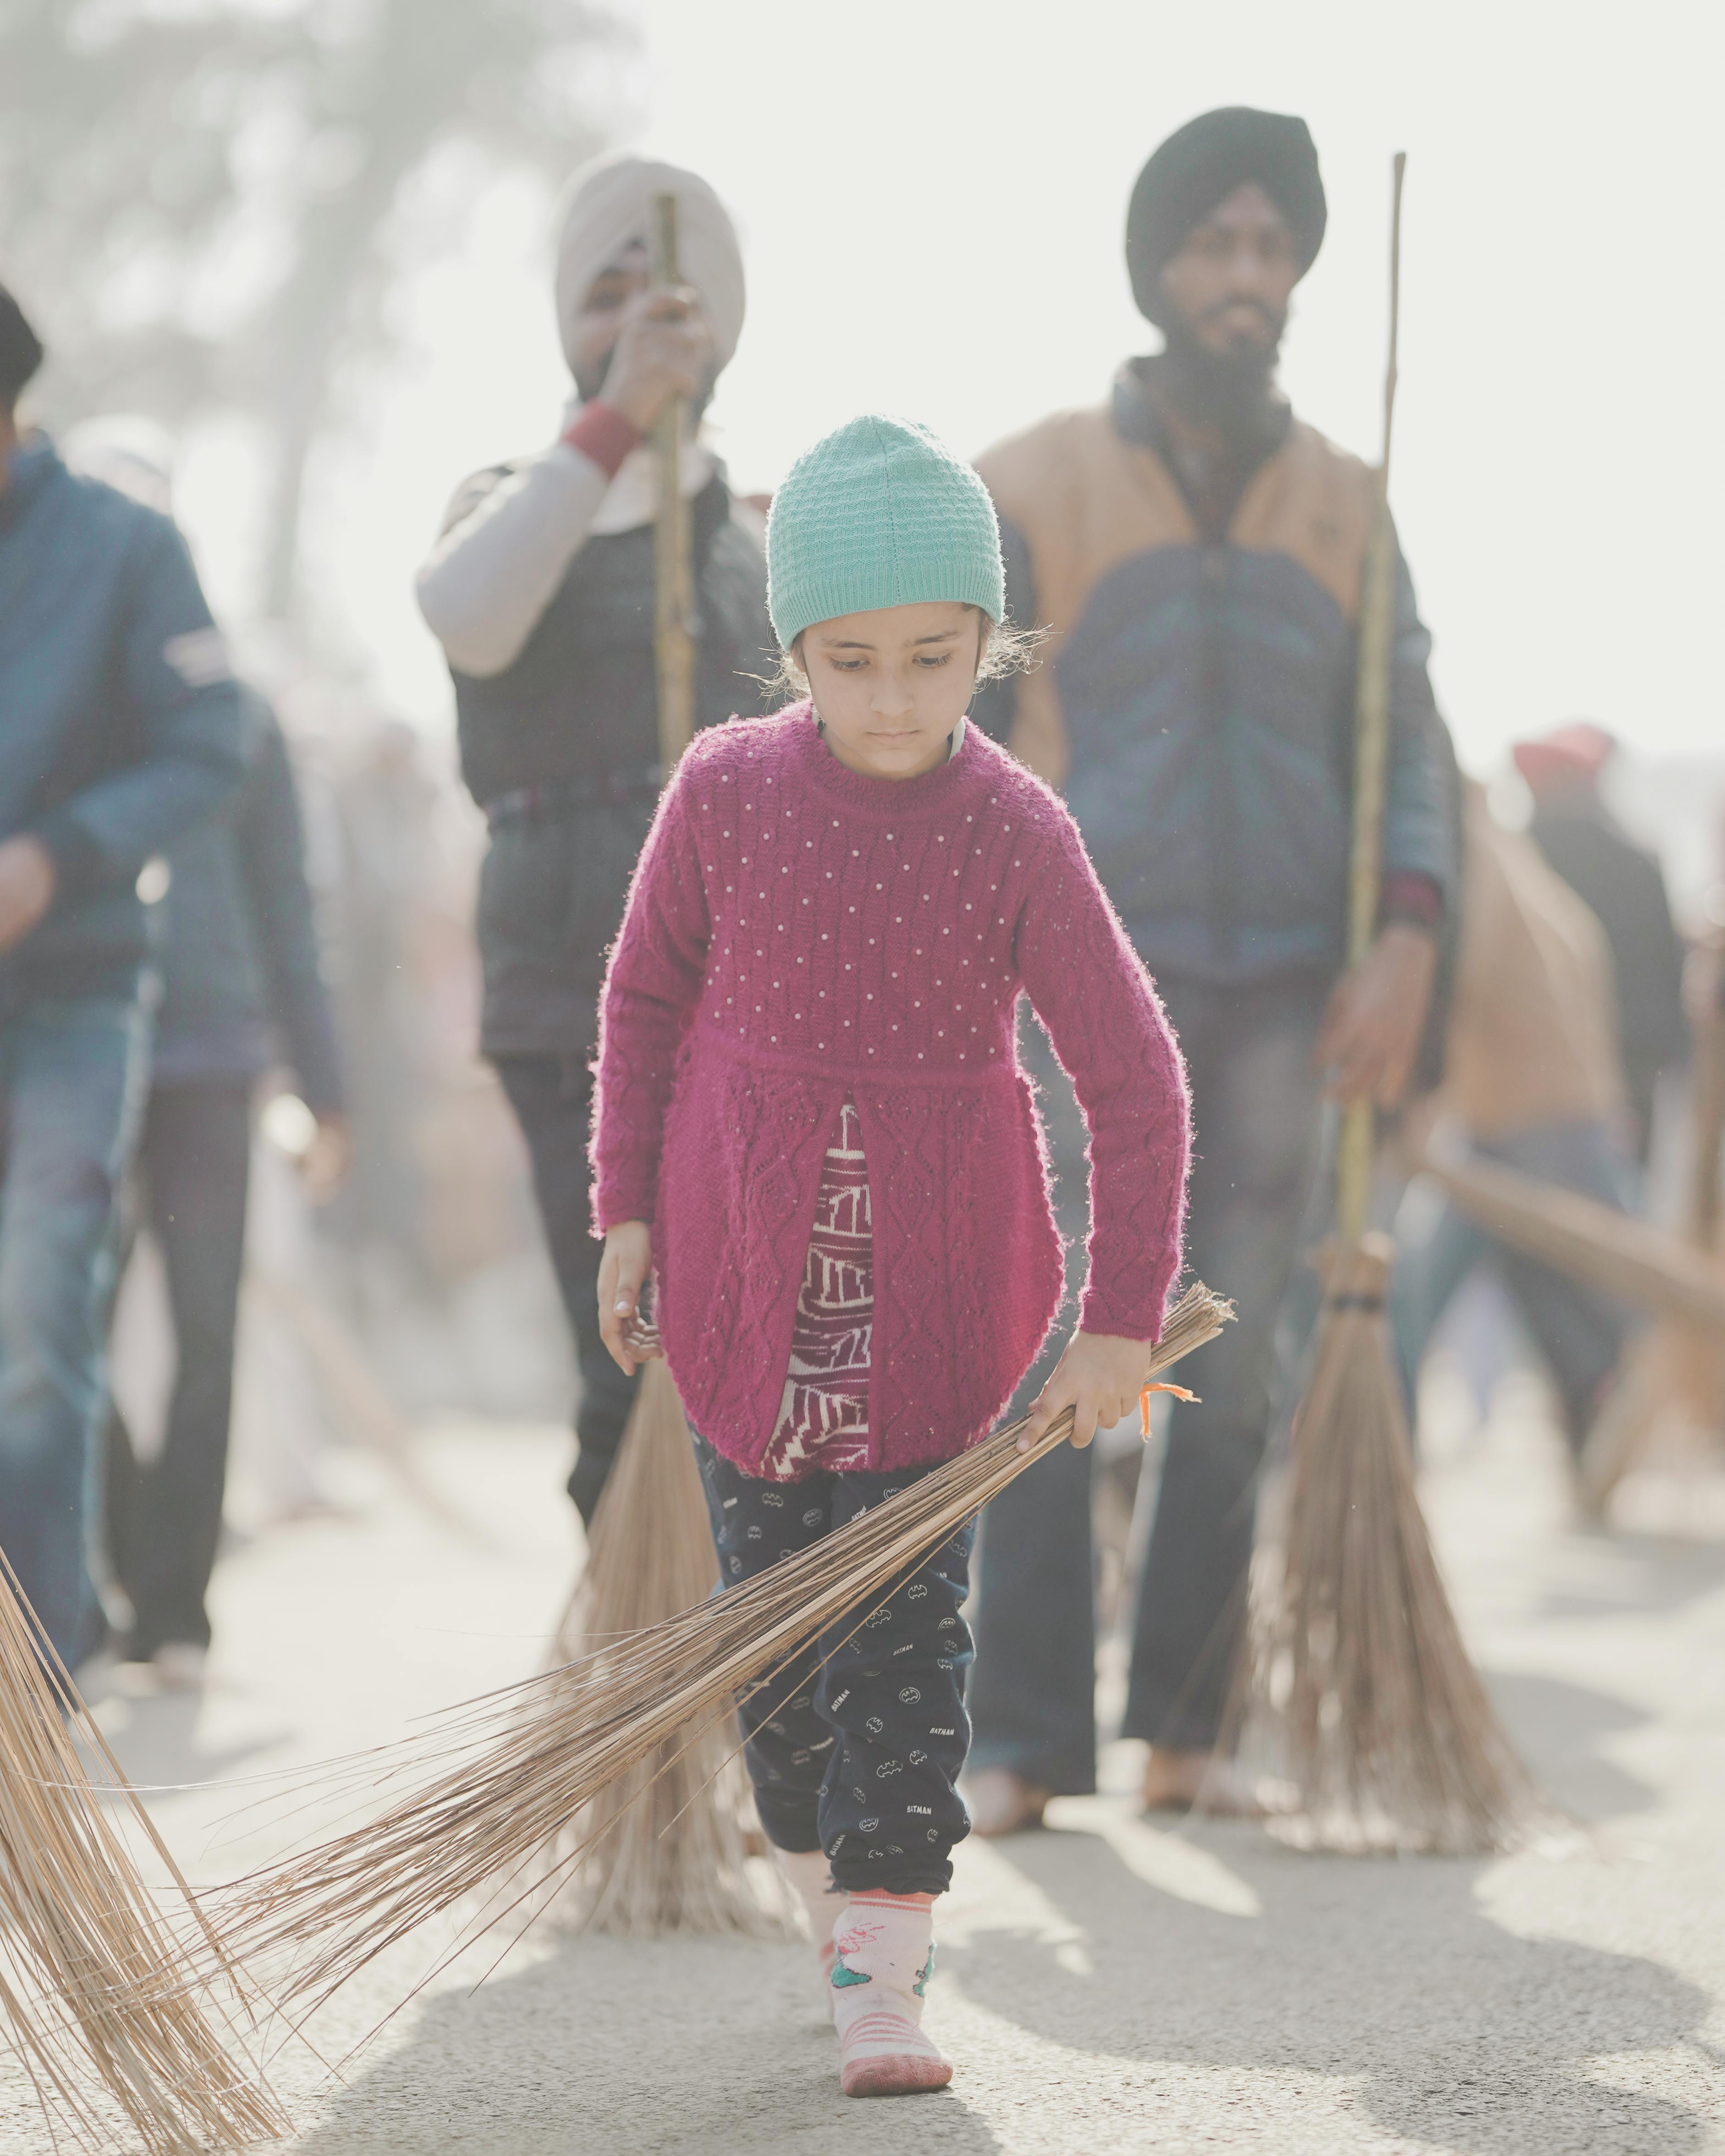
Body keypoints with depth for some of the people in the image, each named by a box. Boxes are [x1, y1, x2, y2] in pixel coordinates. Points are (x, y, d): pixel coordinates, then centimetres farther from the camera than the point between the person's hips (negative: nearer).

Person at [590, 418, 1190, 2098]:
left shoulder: (1016, 834, -11)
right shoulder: (725, 793, -6)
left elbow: (1135, 1083, -7)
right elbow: (646, 999, 9)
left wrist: (1123, 1315, -10)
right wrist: (627, 1209, 5)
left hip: (935, 1291, -2)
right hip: (745, 1269, 2)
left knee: (906, 1622, -5)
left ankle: (886, 1969, -4)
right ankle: (826, 1888, 26)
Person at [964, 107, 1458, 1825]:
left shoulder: (1341, 504, 11)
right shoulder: (1031, 487, 3)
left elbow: (1406, 740, 10)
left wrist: (1408, 933, -6)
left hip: (1278, 993, 3)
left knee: (1235, 1375, 2)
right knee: (1045, 1360, -9)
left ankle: (1187, 1729, 9)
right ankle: (1023, 1740, -7)